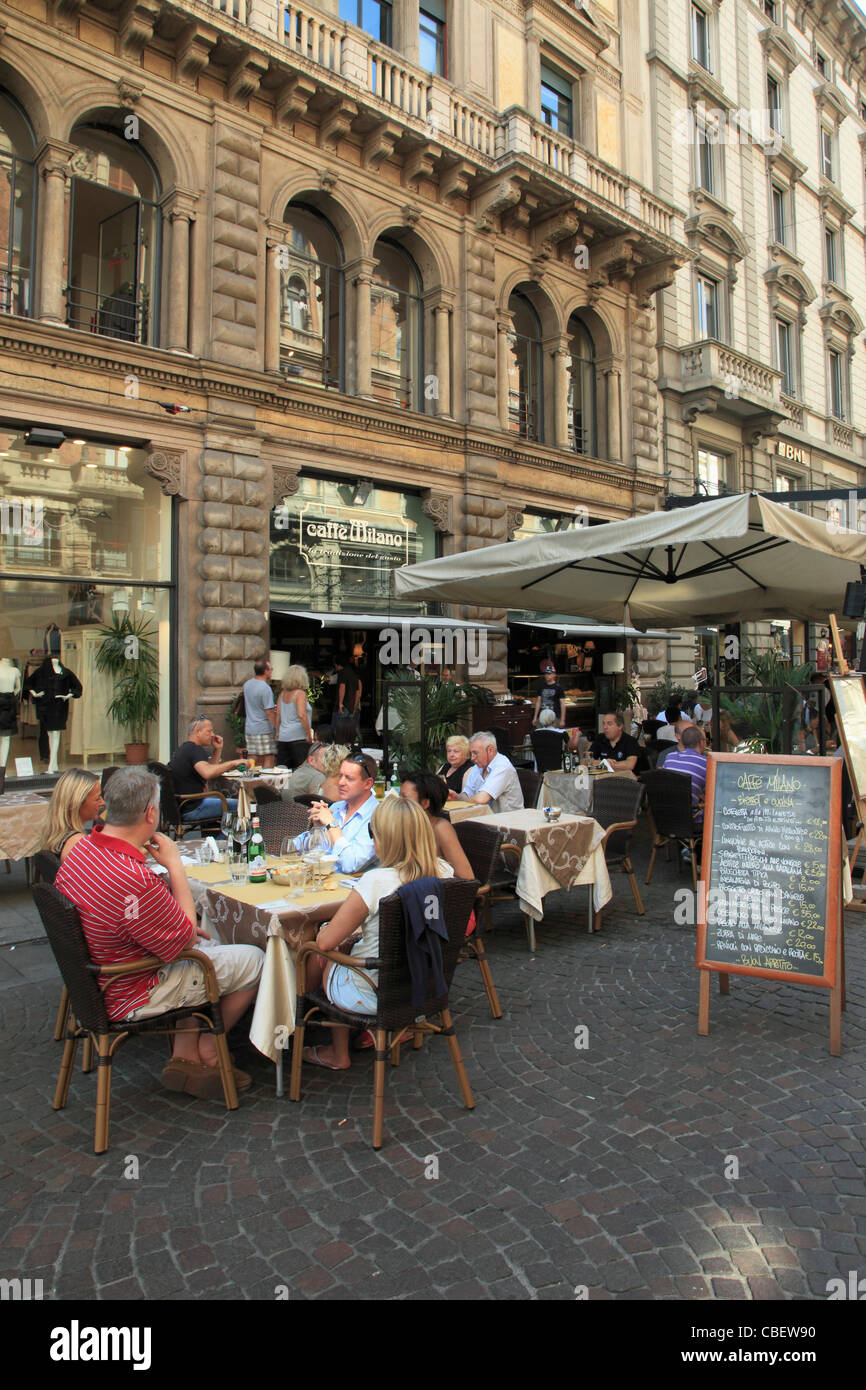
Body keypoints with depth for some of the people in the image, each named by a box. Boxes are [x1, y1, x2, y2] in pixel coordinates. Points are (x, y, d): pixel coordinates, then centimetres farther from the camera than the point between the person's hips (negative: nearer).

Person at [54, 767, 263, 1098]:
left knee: (206, 948, 27)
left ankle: (185, 1056, 24)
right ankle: (208, 1050, 24)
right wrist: (175, 865, -17)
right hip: (127, 999, -9)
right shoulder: (134, 881, -37)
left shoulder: (81, 848, -7)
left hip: (93, 977, 9)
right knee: (254, 961, 1)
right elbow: (185, 938, -19)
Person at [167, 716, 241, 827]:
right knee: (238, 805, -13)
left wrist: (217, 750, 13)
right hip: (190, 809, -11)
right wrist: (233, 763, -28)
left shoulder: (185, 747, 17)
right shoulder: (195, 749, -15)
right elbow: (207, 773, -34)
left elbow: (211, 768, 25)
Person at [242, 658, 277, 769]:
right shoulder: (265, 688, -17)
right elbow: (269, 712, -19)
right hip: (264, 729, -8)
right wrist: (277, 728, -12)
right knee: (268, 759, -3)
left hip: (249, 729, 8)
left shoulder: (247, 684, 7)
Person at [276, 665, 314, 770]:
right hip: (298, 737, -6)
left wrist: (277, 732, 18)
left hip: (282, 738, 6)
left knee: (283, 768, 8)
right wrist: (309, 734, -13)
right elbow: (301, 715, -18)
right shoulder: (300, 693, -8)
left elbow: (278, 715, 11)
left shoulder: (282, 693, 10)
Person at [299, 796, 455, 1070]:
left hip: (373, 996, -6)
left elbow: (325, 942, -20)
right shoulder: (444, 872, -9)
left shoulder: (376, 882, -28)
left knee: (319, 956, 21)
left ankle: (338, 1055, 37)